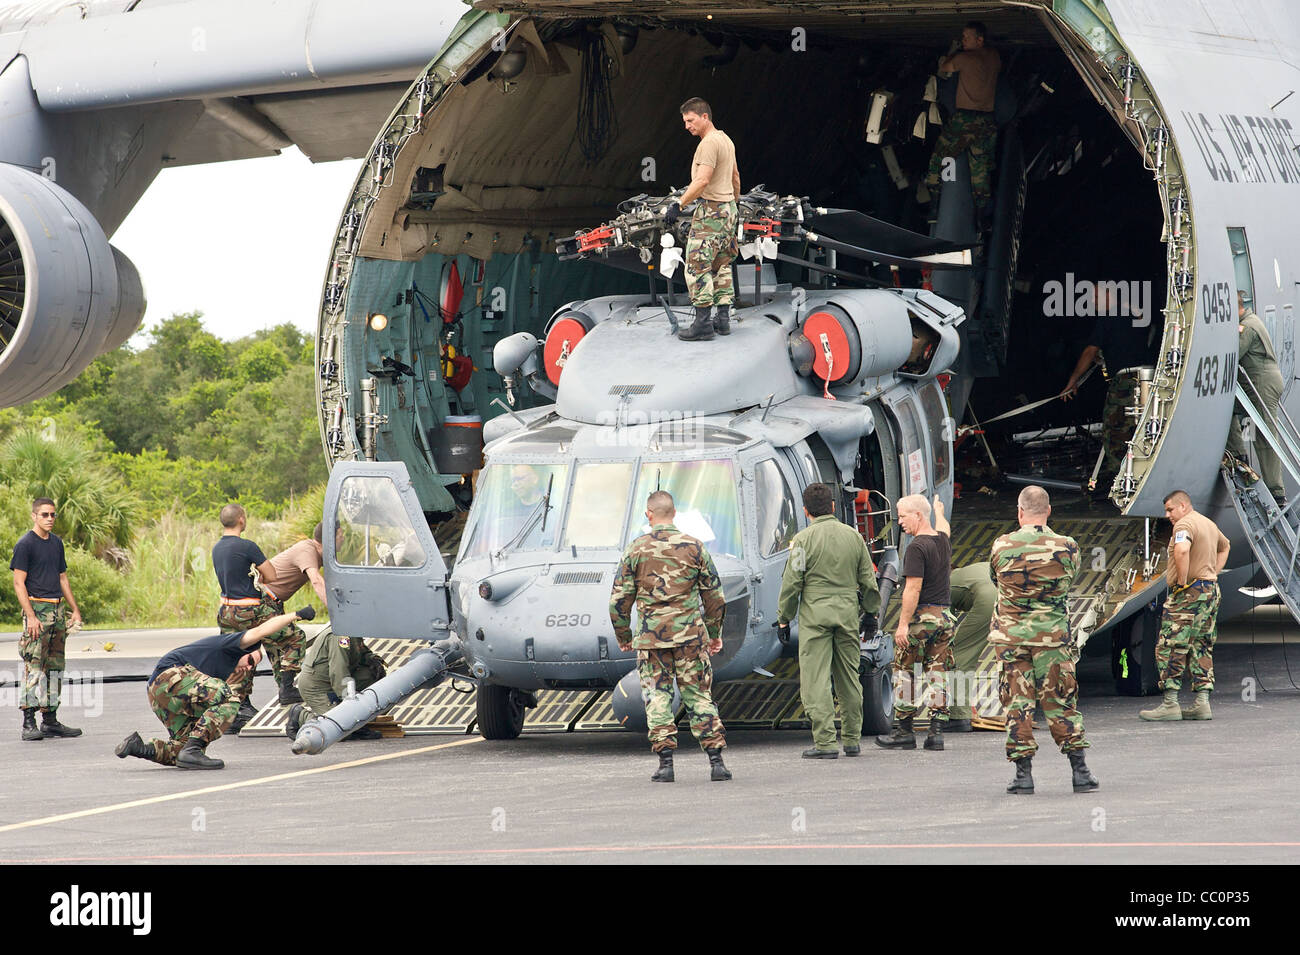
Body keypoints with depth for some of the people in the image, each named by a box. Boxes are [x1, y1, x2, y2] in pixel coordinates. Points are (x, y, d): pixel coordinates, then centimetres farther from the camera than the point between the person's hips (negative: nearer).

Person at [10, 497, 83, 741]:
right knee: (33, 666, -11)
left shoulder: (56, 543, 15)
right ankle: (28, 723, -13)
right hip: (37, 608, -8)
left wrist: (75, 610, 19)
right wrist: (31, 615, -18)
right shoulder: (25, 544, -7)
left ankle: (50, 720, 14)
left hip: (58, 610, 8)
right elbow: (19, 583, -11)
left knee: (54, 667, 9)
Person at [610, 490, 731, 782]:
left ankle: (665, 762, 0)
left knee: (657, 696, 6)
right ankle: (716, 761, 2)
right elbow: (714, 596, 5)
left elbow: (619, 600, 1)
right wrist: (715, 634, 17)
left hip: (651, 637, -1)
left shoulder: (635, 550, -1)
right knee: (699, 696, 6)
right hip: (690, 634, 1)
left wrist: (623, 636, 15)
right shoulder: (693, 547, 1)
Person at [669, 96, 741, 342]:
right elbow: (735, 178, 23)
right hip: (728, 209, 10)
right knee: (722, 265, 14)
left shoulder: (709, 143, -16)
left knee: (697, 265, -9)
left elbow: (702, 181, -25)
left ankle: (703, 323, -12)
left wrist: (678, 205, -25)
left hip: (711, 212, -10)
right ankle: (723, 319, 16)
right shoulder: (726, 140, 14)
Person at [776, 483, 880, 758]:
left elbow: (792, 582, -6)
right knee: (848, 678, 12)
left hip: (815, 615, -4)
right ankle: (852, 740, 16)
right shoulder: (853, 536, 7)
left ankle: (824, 742, -9)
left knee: (816, 679, -4)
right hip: (848, 614, 4)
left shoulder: (804, 539, -6)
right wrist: (871, 612, 22)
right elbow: (868, 580, 11)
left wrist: (784, 618, 2)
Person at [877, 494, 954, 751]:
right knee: (938, 673, 6)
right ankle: (937, 731, 2)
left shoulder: (917, 548, -16)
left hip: (920, 616, -7)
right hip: (944, 615, 8)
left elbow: (914, 588, -20)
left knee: (904, 672, 2)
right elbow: (943, 529, 36)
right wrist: (939, 511, 59)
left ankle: (903, 731, 4)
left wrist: (903, 624, -19)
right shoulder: (943, 541, 9)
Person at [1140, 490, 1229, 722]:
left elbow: (1182, 549, -33)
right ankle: (1202, 702, 5)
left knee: (1170, 646, -6)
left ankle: (1170, 704, -9)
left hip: (1188, 591, -9)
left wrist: (1182, 581, -22)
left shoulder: (1184, 524, -12)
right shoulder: (1209, 524, 19)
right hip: (1211, 590, 10)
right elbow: (1224, 546, 40)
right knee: (1201, 647, 11)